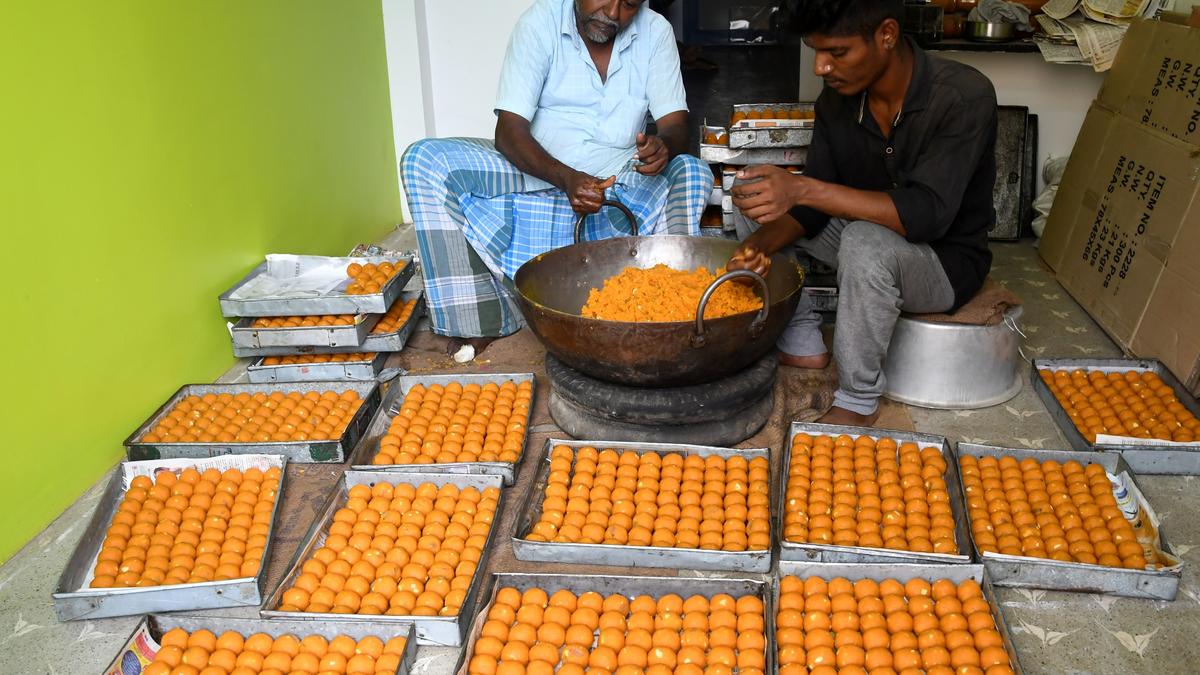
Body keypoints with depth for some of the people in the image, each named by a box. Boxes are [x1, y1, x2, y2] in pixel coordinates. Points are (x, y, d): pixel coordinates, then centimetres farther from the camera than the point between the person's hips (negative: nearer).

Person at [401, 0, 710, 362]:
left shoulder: (655, 32, -2)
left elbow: (676, 125, -6)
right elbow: (509, 131, -16)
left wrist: (663, 145, -33)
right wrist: (568, 179, -34)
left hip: (619, 182, 1)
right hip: (538, 171, 0)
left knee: (693, 172, -28)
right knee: (425, 159, -21)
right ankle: (484, 316, -20)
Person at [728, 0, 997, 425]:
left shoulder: (965, 97, -26)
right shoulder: (837, 99, -8)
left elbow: (926, 214, -36)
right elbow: (813, 204, -5)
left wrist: (803, 189, -44)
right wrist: (766, 241, -27)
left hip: (947, 261, -6)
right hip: (867, 239, 6)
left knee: (867, 242, -39)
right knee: (753, 198, -3)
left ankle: (858, 403, -20)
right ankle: (801, 341, 0)